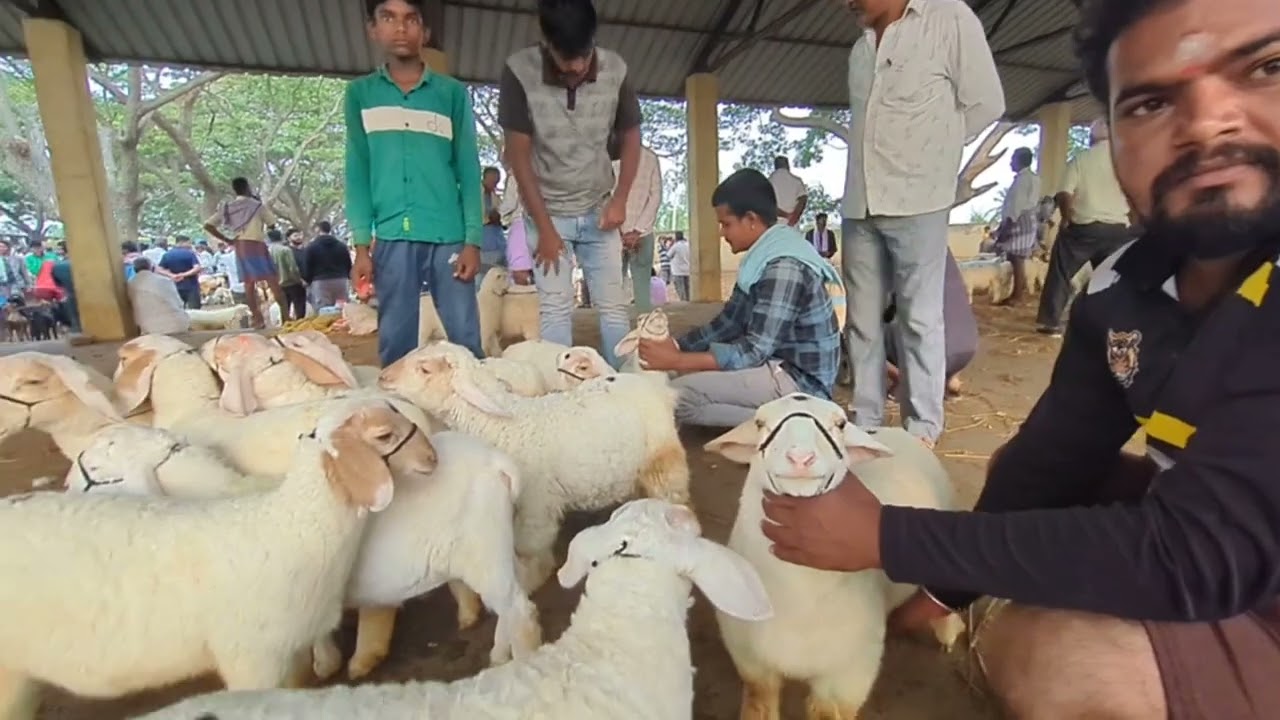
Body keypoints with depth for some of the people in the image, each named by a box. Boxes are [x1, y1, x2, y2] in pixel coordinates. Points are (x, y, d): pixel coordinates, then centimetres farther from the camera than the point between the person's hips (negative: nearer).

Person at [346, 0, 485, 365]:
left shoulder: (453, 93, 9)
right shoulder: (360, 94, 12)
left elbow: (469, 170, 6)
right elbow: (357, 172, 9)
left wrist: (473, 240, -3)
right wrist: (361, 244, 0)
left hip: (449, 236, -1)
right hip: (391, 239, 1)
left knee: (466, 340, -1)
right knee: (395, 344, 5)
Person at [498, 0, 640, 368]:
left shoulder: (615, 70, -11)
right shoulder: (519, 72, -16)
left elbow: (630, 138, 4)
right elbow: (518, 155, -11)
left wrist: (619, 199, -5)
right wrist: (544, 227, -11)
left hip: (598, 211, 2)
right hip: (547, 213, -2)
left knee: (614, 306, 1)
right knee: (555, 309, -5)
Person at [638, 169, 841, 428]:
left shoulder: (784, 267, -22)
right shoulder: (763, 258, 9)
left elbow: (754, 351, -24)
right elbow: (728, 323, 11)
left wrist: (676, 361, -22)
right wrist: (676, 346, -1)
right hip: (781, 366, 10)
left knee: (677, 395, -19)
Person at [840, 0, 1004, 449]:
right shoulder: (861, 48, 18)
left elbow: (986, 104, 1)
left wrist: (931, 149, 4)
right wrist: (884, 157, 10)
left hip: (915, 200, -6)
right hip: (858, 203, 6)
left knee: (920, 320, 0)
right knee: (862, 321, 7)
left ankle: (923, 429, 11)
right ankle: (864, 422, 17)